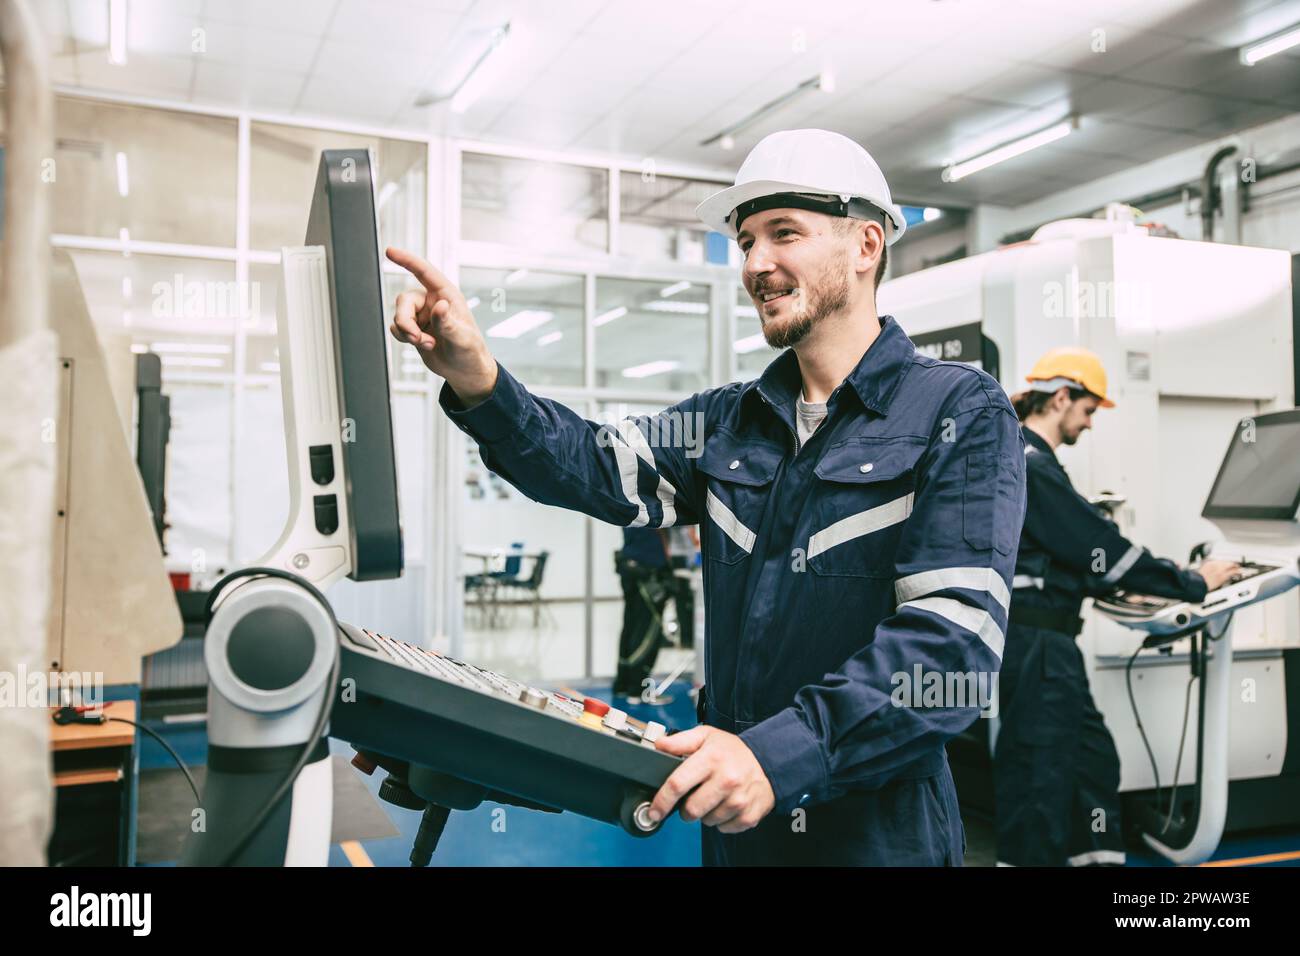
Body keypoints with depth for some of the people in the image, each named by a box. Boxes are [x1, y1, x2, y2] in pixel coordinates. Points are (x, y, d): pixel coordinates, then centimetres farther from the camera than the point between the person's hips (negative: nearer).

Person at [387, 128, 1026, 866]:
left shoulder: (962, 415, -10)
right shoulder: (729, 422, 8)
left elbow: (956, 635, -21)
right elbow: (600, 468, -6)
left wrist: (782, 752, -31)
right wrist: (479, 382, -24)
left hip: (880, 833, -5)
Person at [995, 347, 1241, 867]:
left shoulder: (1020, 458, 17)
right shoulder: (1031, 464, -16)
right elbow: (1098, 546, -15)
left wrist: (1114, 585, 21)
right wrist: (1193, 583, -5)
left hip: (1043, 642, 11)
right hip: (1034, 642, -11)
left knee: (1092, 755, 15)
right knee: (1041, 772, -5)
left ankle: (1096, 852, 23)